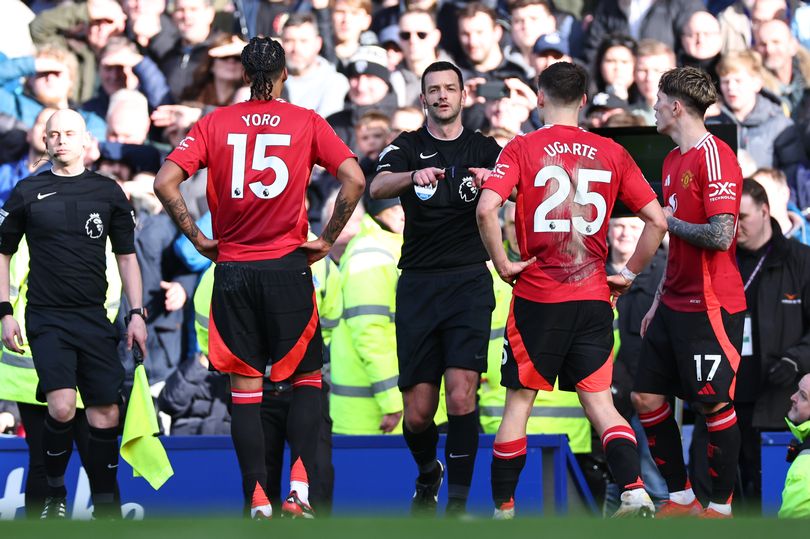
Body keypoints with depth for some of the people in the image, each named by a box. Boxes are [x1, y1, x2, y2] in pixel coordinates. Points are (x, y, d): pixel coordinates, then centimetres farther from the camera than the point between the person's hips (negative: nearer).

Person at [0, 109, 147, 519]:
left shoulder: (108, 192, 8)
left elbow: (126, 256, 13)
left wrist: (136, 314, 6)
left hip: (94, 317, 3)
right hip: (47, 318, -2)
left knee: (105, 415, -1)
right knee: (61, 407, -20)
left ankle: (106, 509, 8)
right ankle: (54, 495, 0)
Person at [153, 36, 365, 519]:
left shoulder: (215, 123, 3)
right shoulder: (307, 122, 0)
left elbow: (166, 182, -7)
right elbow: (354, 180, -10)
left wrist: (199, 238, 2)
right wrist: (326, 240, 0)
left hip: (232, 268, 1)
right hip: (288, 266, -1)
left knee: (245, 388, 6)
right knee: (307, 378, 10)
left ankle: (257, 497, 2)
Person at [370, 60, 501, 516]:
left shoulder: (485, 149, 10)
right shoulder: (408, 147, 8)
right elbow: (377, 187, -12)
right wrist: (413, 176, -33)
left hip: (469, 281, -1)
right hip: (418, 285, 1)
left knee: (462, 396, -17)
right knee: (418, 412, 2)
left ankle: (459, 502, -10)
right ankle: (428, 474, 34)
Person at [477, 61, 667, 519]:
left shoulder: (523, 149, -3)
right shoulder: (611, 153, 5)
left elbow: (487, 209, -18)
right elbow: (657, 220, 2)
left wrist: (503, 264, -7)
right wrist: (629, 274, 10)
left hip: (538, 295, -2)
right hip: (594, 298, 2)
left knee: (519, 402, 7)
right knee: (600, 402, 5)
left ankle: (503, 508, 11)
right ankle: (635, 491, -14)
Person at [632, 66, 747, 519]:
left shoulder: (715, 156, -15)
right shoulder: (674, 159, 14)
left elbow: (720, 236, -22)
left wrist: (670, 222, -8)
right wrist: (659, 301, 20)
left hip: (710, 307, -9)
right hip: (675, 306, 9)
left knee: (716, 404, -2)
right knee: (647, 397, 8)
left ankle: (721, 506, 8)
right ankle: (680, 498, 18)